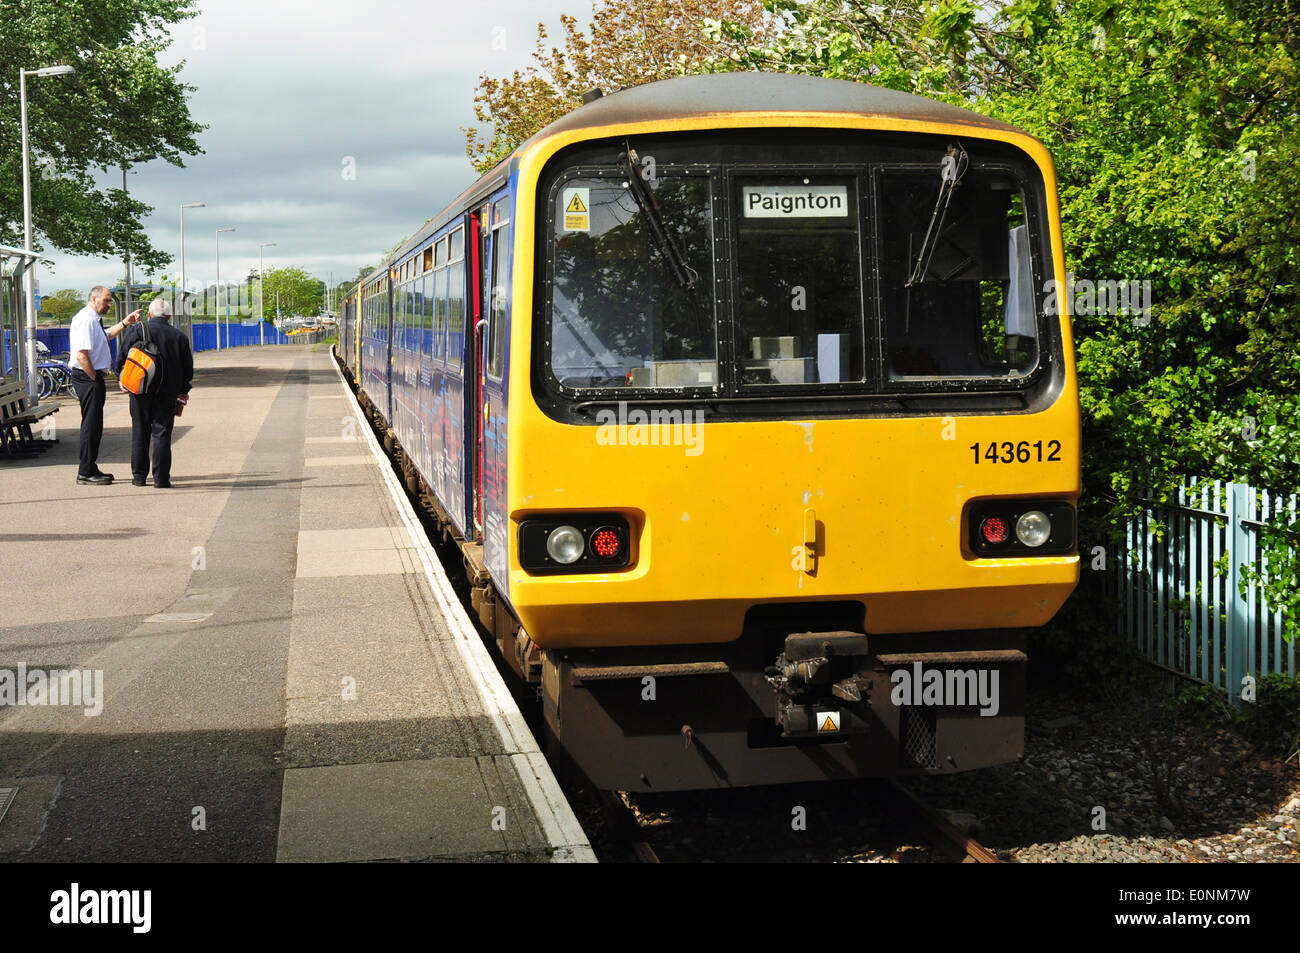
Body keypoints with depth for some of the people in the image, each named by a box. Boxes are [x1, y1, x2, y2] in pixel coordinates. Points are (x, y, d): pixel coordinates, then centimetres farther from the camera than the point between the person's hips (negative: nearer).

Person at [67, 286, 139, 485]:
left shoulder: (93, 319, 16)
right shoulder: (85, 319, -16)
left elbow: (107, 335, 38)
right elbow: (81, 355, -24)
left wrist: (125, 323, 26)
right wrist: (94, 379, -18)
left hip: (93, 377, 11)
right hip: (87, 377, -11)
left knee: (93, 424, 15)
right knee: (91, 424, -7)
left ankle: (90, 469, 22)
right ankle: (86, 472, -3)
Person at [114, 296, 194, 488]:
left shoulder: (137, 331, -2)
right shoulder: (179, 337, 2)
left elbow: (121, 358, 0)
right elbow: (188, 369, 8)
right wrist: (183, 391, 21)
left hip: (140, 392, 0)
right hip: (167, 393, 0)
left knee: (140, 433, 9)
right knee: (162, 434, 2)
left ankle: (139, 476, 13)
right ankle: (161, 478, 0)